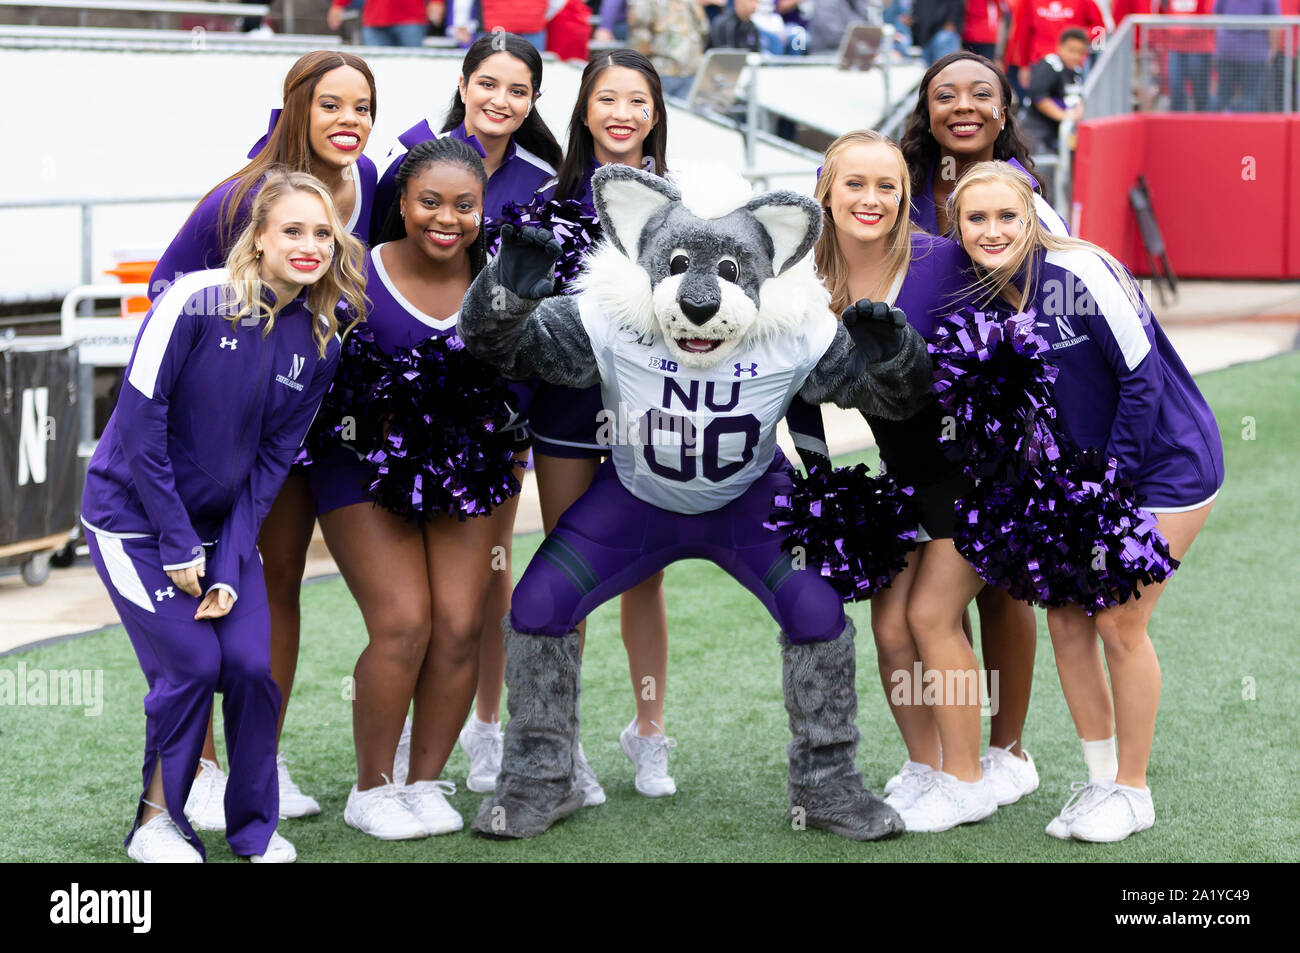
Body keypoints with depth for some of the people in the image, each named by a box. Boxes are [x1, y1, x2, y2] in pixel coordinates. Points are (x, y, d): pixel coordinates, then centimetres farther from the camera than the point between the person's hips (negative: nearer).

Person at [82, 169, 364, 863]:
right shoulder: (195, 302, -19)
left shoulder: (317, 343, -3)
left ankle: (255, 825, 12)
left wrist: (229, 566, -9)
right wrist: (177, 545, -16)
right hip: (134, 517, -4)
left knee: (251, 664, -8)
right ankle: (157, 820, 9)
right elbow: (138, 423, -18)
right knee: (189, 663, -13)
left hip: (225, 522, 4)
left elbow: (271, 461, 0)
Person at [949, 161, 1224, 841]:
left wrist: (1110, 476, -17)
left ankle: (1133, 791, 9)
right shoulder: (986, 299, -1)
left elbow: (1142, 377, -20)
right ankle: (1102, 778, 18)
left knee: (1119, 624, -6)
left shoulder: (1078, 273, -23)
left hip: (1165, 462, -7)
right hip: (1089, 469, 7)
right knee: (1066, 617, 4)